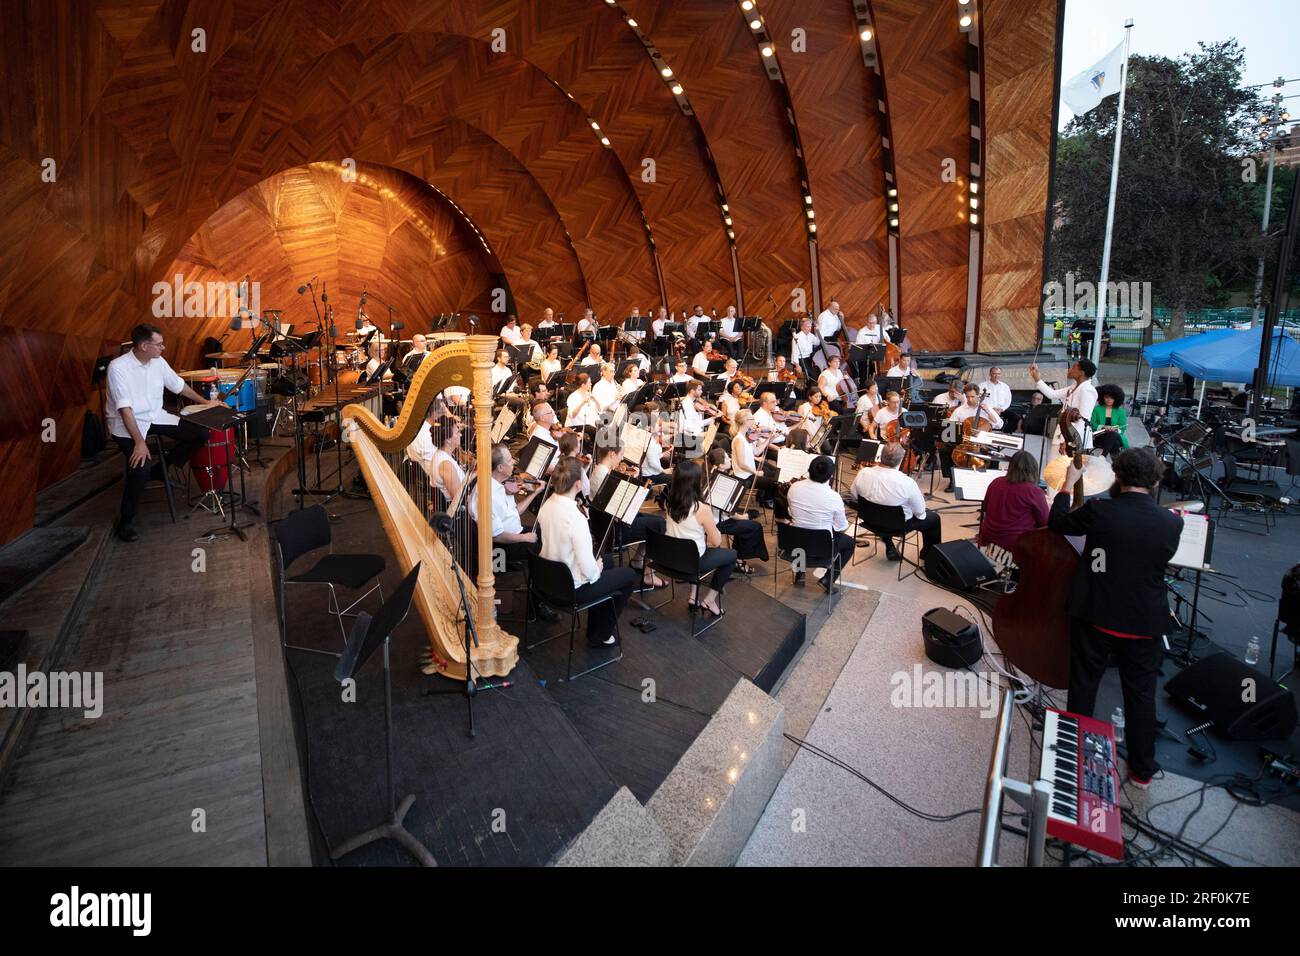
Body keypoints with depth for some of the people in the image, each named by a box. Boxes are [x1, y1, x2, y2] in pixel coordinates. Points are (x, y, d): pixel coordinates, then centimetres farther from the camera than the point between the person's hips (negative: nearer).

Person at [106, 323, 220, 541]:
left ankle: (161, 470, 14)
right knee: (140, 466, -29)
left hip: (155, 417, 7)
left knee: (200, 434, -6)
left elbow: (178, 385, 16)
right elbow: (125, 408, -26)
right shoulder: (118, 367, -21)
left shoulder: (158, 361, -2)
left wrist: (205, 402, 19)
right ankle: (125, 522, -8)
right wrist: (139, 442, -31)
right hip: (126, 424, -7)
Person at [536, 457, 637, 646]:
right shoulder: (576, 519, -32)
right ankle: (600, 635, 25)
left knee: (606, 561, 30)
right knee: (629, 575, 13)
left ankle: (594, 629, 40)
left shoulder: (546, 505, -8)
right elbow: (589, 570, -28)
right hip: (572, 589, -8)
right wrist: (596, 570, -6)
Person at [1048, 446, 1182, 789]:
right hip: (1145, 623, 2)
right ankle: (1142, 769, 30)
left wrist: (1068, 482, 9)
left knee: (1083, 685, 15)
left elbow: (1057, 522, -2)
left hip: (1094, 616, -2)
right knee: (1141, 693, 17)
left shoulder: (1099, 511, -19)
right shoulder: (1172, 522, -10)